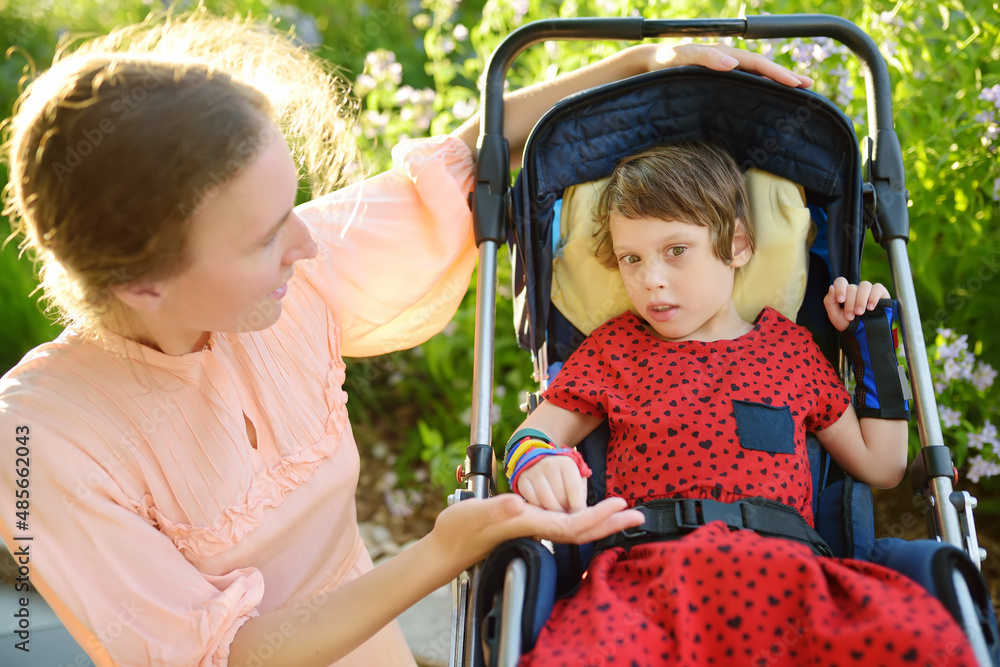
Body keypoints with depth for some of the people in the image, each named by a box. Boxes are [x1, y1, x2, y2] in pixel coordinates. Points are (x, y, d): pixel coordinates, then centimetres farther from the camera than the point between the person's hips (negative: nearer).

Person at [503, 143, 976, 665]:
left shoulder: (787, 345, 23)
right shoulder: (615, 346, 22)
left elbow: (880, 466, 28)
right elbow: (531, 433, 19)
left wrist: (874, 339, 24)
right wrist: (535, 460, -6)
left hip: (783, 562, 2)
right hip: (649, 561, -1)